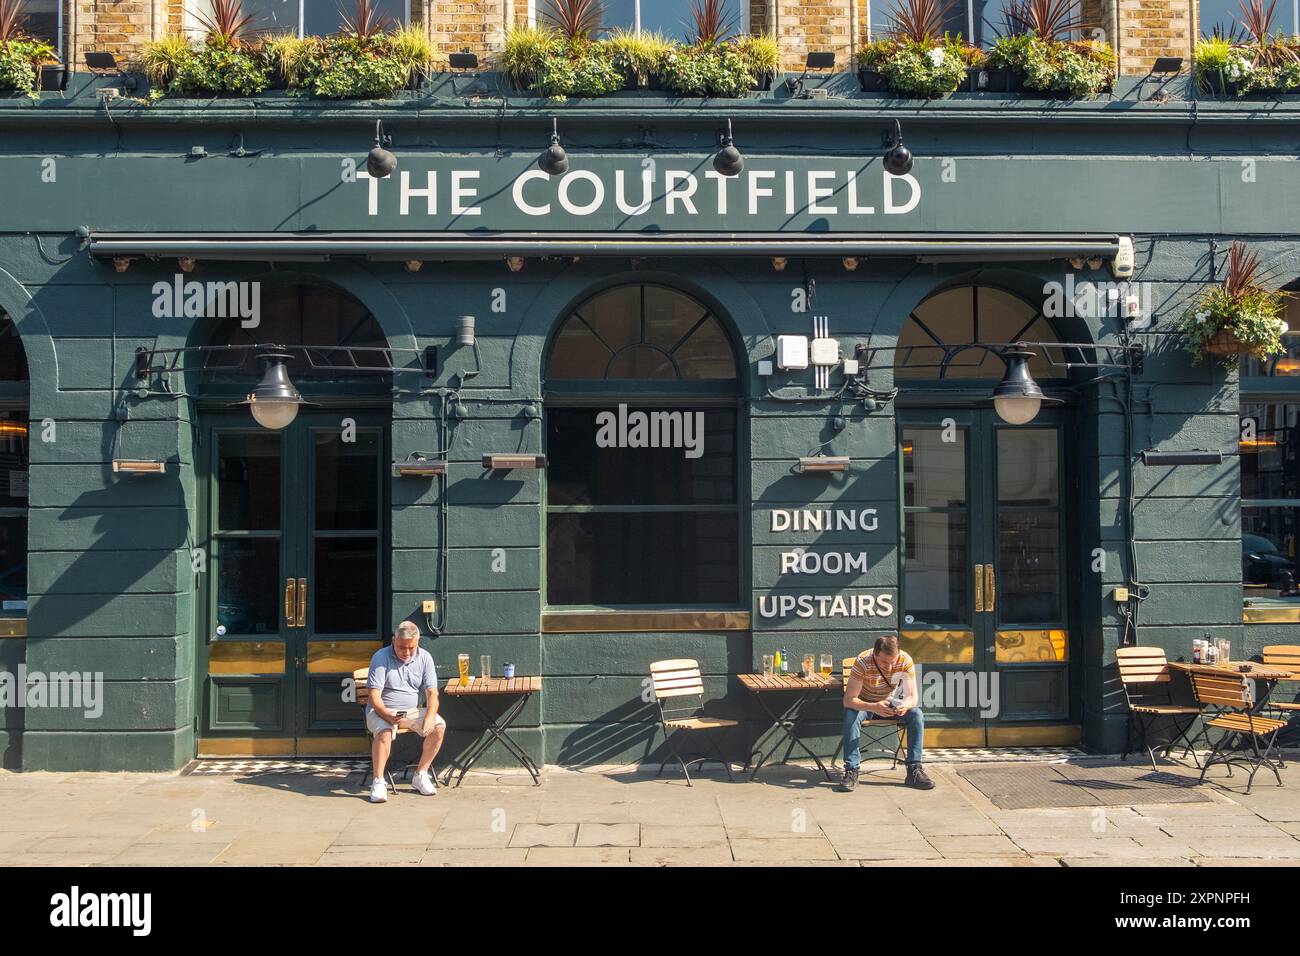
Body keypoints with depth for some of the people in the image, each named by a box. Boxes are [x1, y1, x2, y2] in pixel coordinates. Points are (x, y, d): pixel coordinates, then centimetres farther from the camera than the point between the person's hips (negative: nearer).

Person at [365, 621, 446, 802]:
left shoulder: (424, 658, 1)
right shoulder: (381, 658, -10)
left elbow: (432, 693, -2)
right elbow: (375, 696, -15)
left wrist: (430, 716, -22)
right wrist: (387, 715, -34)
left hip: (412, 711, 4)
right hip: (383, 711, -3)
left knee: (439, 726, -20)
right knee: (384, 732, -35)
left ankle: (421, 774, -7)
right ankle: (378, 782, -23)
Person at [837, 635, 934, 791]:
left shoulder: (905, 660, -24)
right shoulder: (863, 662, -32)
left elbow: (912, 696, -21)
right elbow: (848, 699, -35)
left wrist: (905, 706, -46)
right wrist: (873, 707, -52)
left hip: (892, 703, 2)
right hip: (865, 704, -2)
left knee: (917, 715, -25)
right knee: (850, 715, -34)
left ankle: (914, 770, -19)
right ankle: (851, 770, -29)